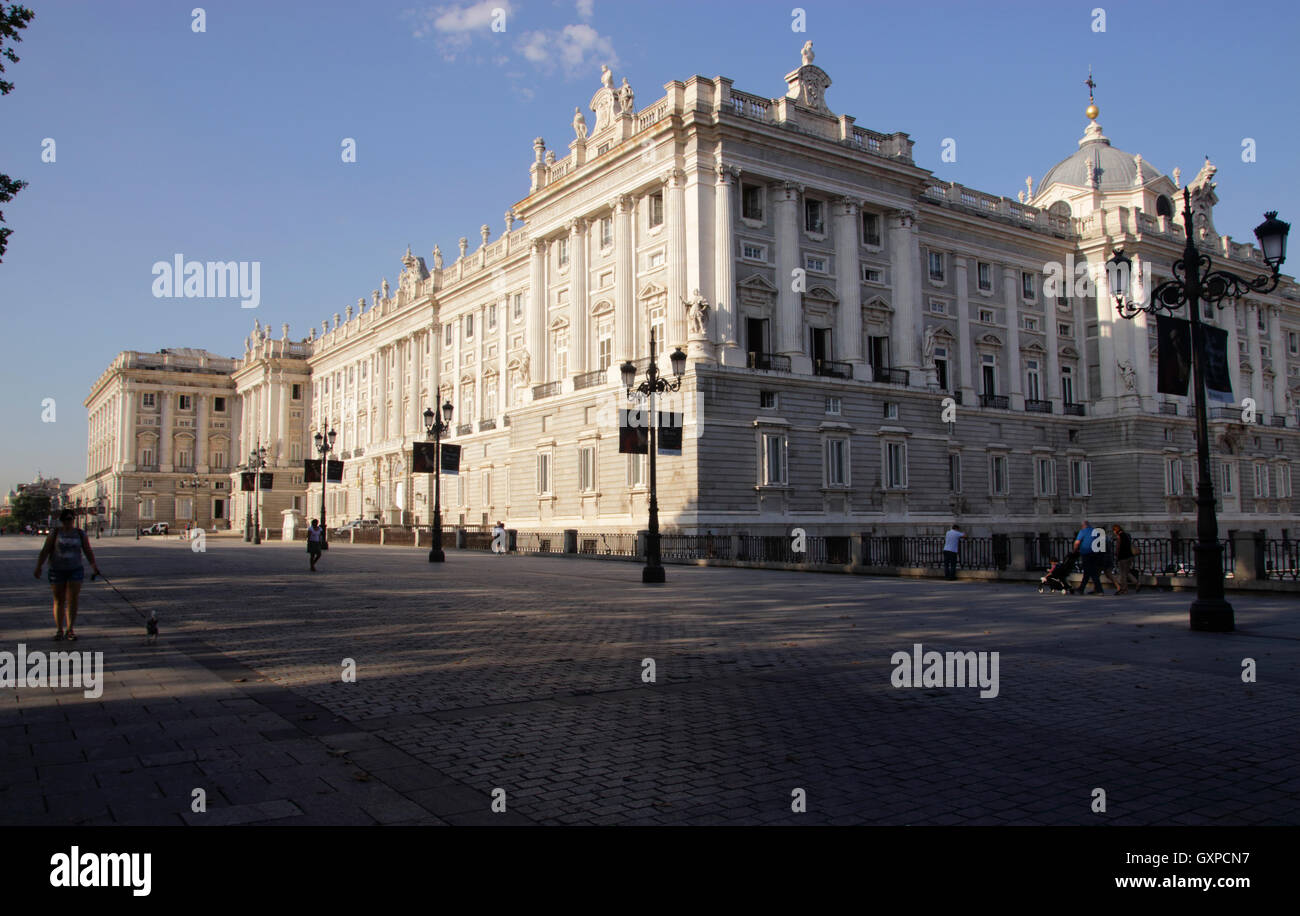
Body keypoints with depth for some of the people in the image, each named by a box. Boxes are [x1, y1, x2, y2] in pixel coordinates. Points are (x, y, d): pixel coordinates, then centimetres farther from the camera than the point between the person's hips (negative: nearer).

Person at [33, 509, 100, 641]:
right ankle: (59, 630, 15)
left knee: (72, 600, -6)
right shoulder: (55, 533, 0)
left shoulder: (80, 533, 3)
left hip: (75, 571, 0)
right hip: (57, 571, 0)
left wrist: (93, 564, -13)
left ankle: (70, 630, 0)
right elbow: (45, 551, -5)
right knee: (59, 601, 6)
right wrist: (38, 566, -15)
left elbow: (88, 551, 1)